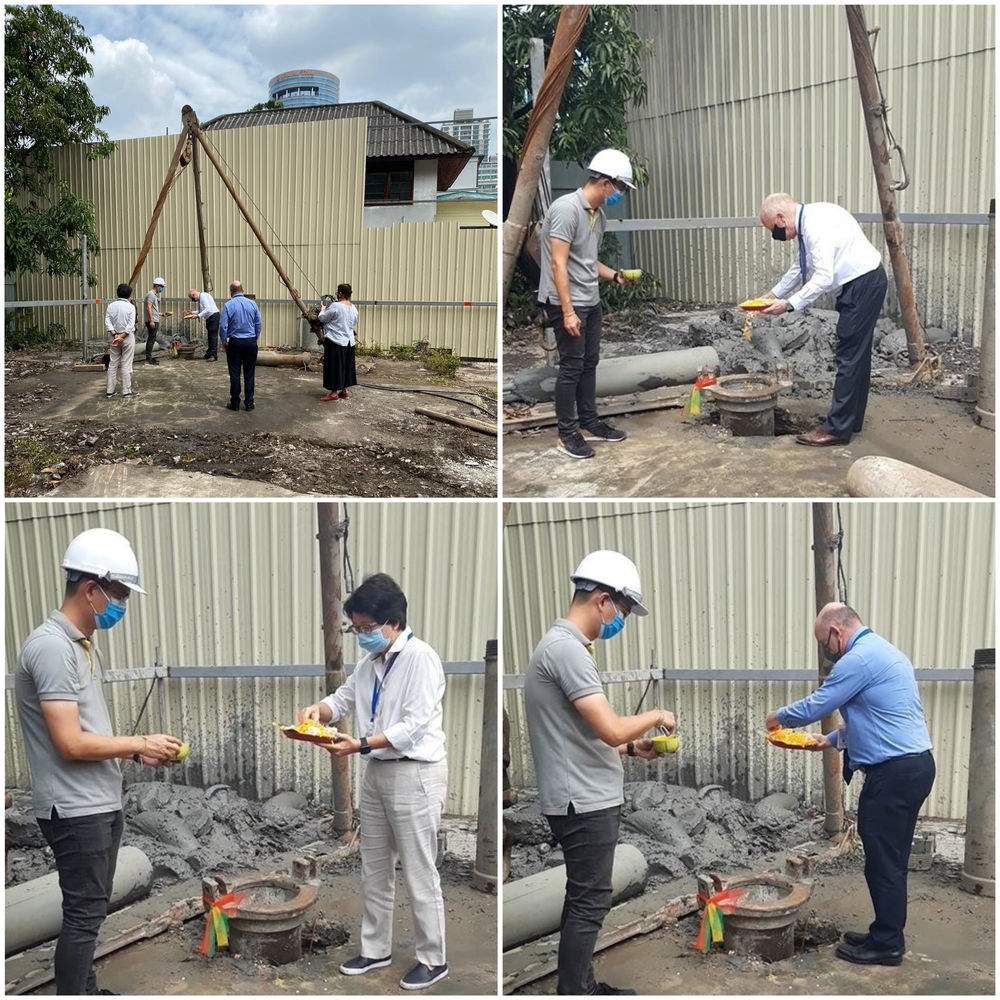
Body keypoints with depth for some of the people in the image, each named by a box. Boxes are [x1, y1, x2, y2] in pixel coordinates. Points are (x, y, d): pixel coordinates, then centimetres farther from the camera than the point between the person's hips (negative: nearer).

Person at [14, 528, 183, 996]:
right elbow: (71, 743, -23)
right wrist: (140, 743, -13)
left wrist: (137, 750, 4)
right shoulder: (51, 646, -19)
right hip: (75, 809, -10)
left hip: (100, 801, 10)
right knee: (83, 914, -3)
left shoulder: (83, 644, 12)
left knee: (90, 909, 19)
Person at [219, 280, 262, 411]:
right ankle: (249, 403, 8)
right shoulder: (252, 304, 1)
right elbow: (258, 324, 4)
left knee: (235, 374, 4)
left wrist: (224, 342, 3)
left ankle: (235, 403, 8)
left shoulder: (228, 305, -7)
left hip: (235, 342, -2)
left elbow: (223, 326, -10)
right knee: (249, 374, 7)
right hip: (251, 342, 2)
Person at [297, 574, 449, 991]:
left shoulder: (420, 658, -17)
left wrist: (360, 745, -29)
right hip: (377, 771, 9)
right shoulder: (369, 662, 10)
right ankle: (376, 949, 30)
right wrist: (318, 709, -10)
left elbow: (415, 726, -23)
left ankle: (433, 959, 13)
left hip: (415, 774, -9)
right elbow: (343, 699, 13)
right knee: (374, 869, 16)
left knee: (419, 874, 0)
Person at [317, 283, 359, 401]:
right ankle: (344, 390, 22)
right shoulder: (353, 309, 7)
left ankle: (334, 392, 0)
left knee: (334, 366, -2)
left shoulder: (335, 306, -17)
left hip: (335, 342, -8)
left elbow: (322, 318, -7)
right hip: (349, 342, 8)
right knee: (345, 366, 15)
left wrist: (323, 309, 12)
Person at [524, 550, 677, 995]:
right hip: (584, 802, -10)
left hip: (584, 798, 10)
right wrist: (655, 716, -8)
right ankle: (572, 994, 8)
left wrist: (632, 747, 10)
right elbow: (611, 729, -25)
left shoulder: (564, 645, 13)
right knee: (589, 904, -1)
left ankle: (581, 985, 30)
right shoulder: (566, 648, -21)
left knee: (584, 899, 19)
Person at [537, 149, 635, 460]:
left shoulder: (598, 214, 10)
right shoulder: (566, 208, -19)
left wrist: (614, 275, 5)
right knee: (572, 366, -3)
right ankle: (567, 434, 6)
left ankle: (589, 423, 26)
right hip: (567, 303, -9)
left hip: (591, 302, 9)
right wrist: (567, 311, -24)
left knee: (589, 363, 14)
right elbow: (558, 264, -22)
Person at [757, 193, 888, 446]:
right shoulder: (809, 220, 9)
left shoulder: (816, 225, -22)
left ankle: (837, 428, -3)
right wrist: (773, 294, 21)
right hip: (861, 284, 10)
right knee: (857, 354, 15)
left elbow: (823, 277, -27)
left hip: (864, 284, -10)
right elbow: (801, 266, 22)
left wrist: (789, 304, -22)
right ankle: (851, 420, 24)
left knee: (849, 356, -7)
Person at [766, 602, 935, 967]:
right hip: (912, 764, 10)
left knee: (883, 860, 0)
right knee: (890, 858, 16)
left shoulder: (859, 658, -16)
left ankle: (886, 943, 8)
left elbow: (815, 706, -11)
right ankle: (887, 934, 25)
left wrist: (779, 716, 7)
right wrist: (832, 739, 21)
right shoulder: (880, 650, 17)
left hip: (893, 772, -10)